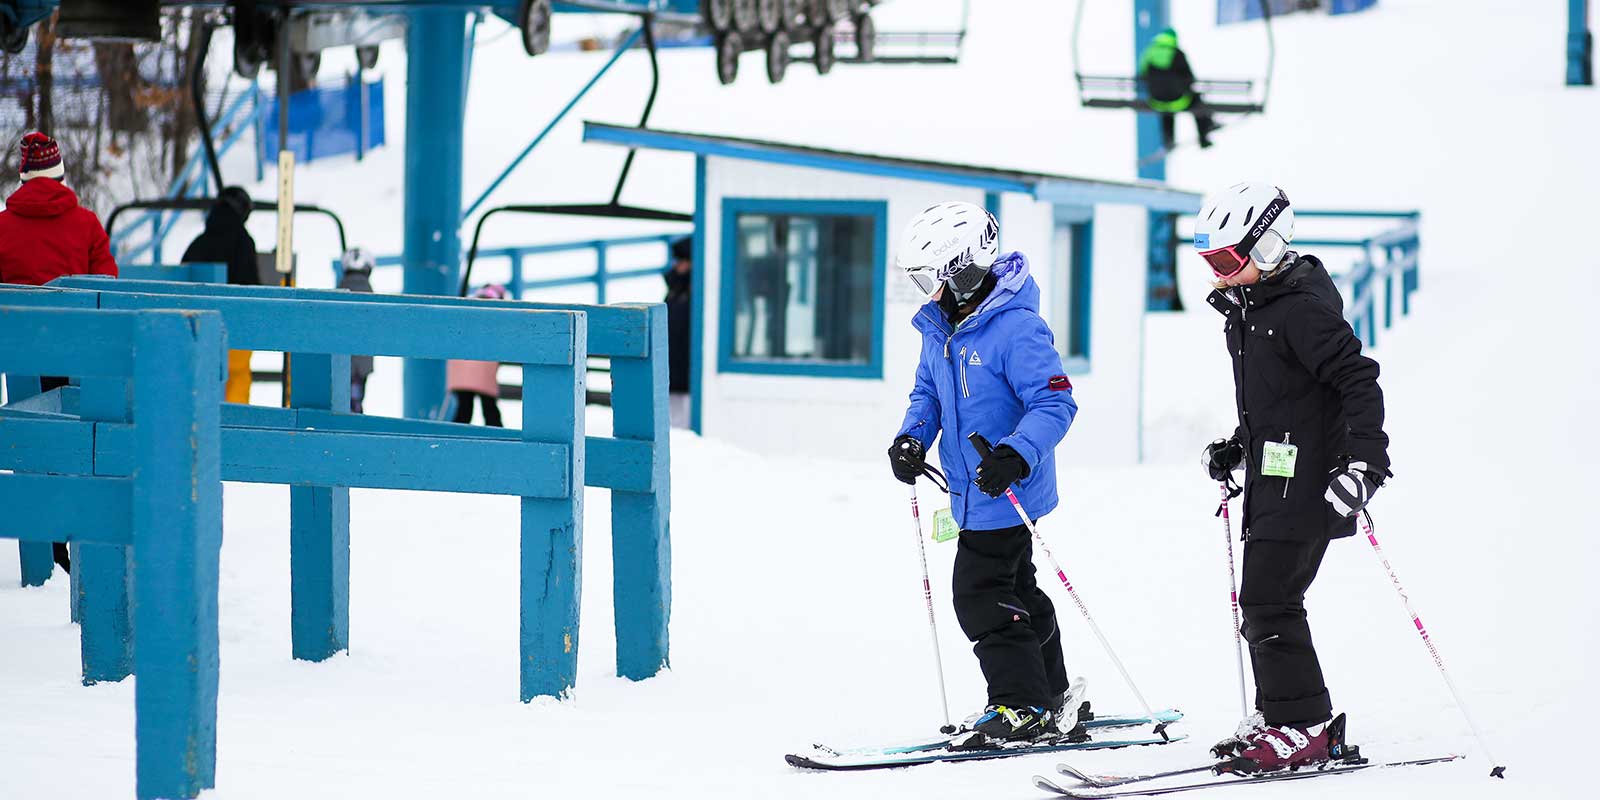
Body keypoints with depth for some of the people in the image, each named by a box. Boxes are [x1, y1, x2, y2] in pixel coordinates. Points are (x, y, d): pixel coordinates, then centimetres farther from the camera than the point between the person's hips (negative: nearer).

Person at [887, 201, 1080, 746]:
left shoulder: (1016, 329, -22)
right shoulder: (940, 327, 6)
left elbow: (1055, 404, -23)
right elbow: (929, 393, 19)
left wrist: (1016, 455, -36)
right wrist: (913, 438, -1)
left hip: (1005, 490, -10)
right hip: (972, 492, 10)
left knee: (981, 594, -9)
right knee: (1011, 589, 19)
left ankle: (1023, 707, 0)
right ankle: (1050, 699, 32)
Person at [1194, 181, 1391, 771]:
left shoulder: (1301, 308, -17)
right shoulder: (1247, 307, 14)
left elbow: (1358, 380, -21)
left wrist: (1365, 458, -28)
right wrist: (1238, 448, 19)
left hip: (1305, 478, -10)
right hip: (1274, 478, 10)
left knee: (1269, 601, -11)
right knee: (1264, 600, 12)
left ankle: (1303, 727, -6)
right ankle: (1281, 717, 20)